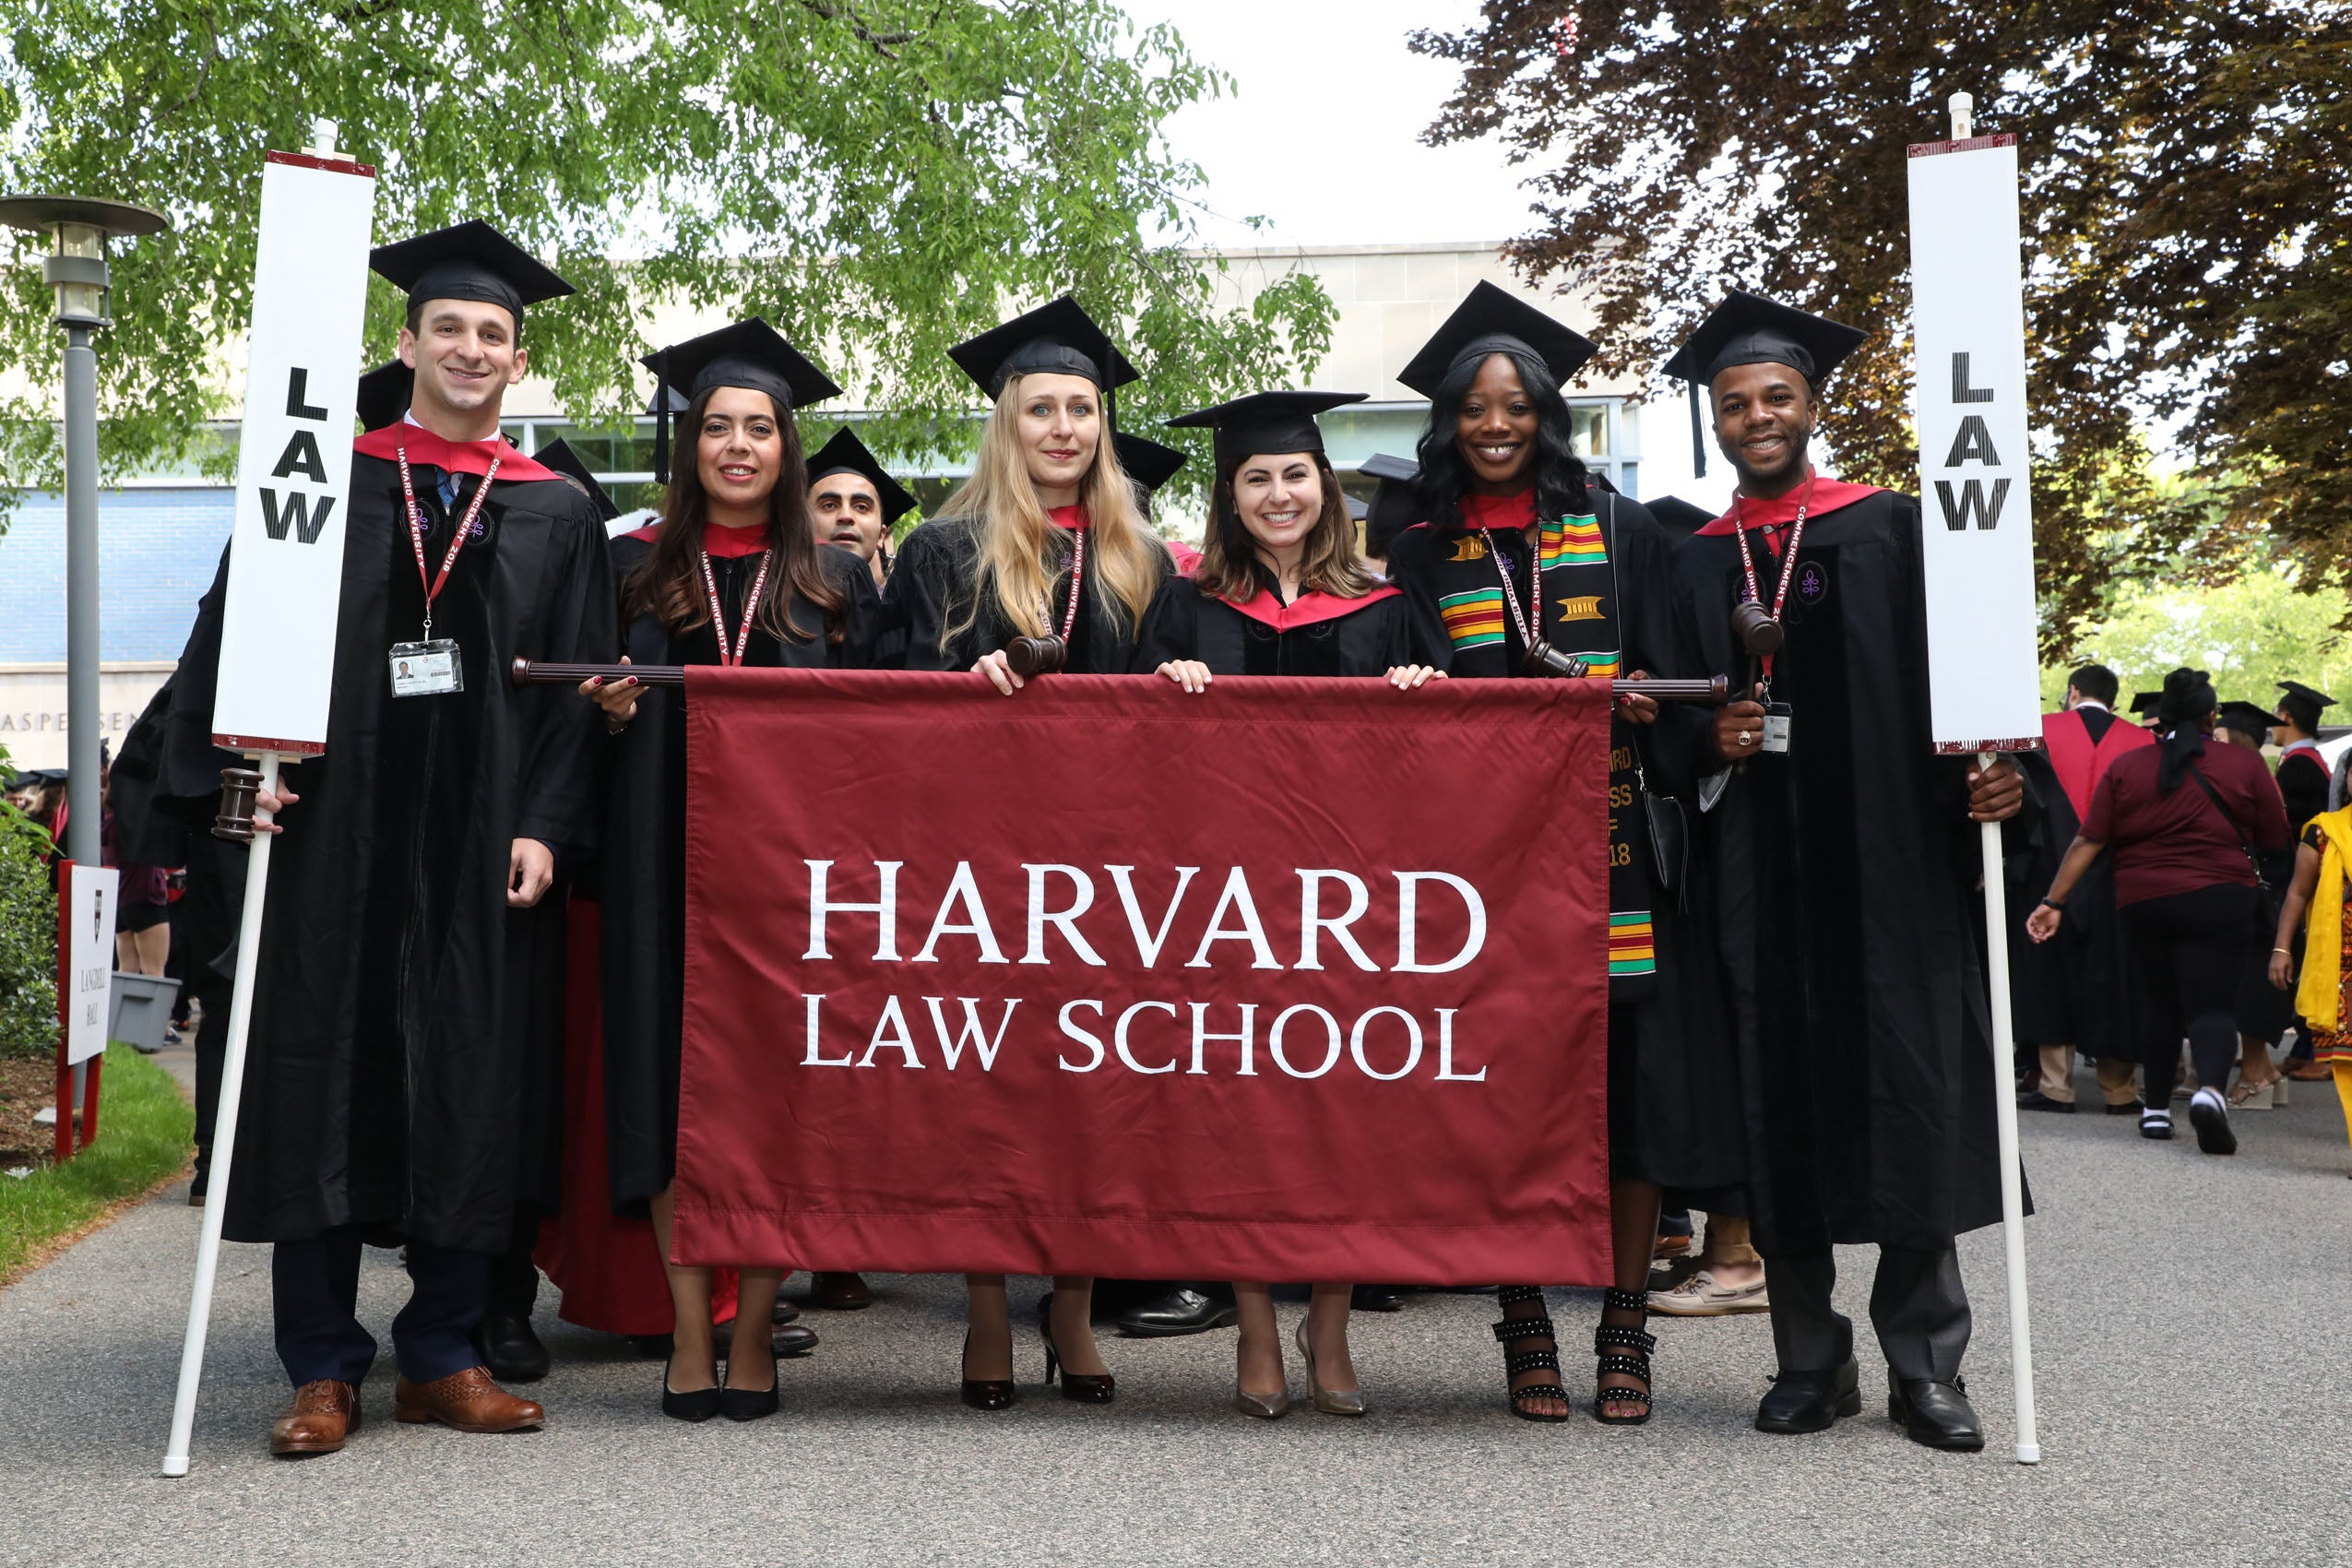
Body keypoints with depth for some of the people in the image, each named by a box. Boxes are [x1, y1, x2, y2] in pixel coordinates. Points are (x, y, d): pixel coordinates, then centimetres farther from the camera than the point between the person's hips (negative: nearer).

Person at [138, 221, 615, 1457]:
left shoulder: (555, 517, 9)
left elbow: (574, 689, 6)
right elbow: (240, 629, 2)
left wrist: (545, 828, -4)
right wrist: (243, 765, -11)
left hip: (480, 847, 1)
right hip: (332, 833, -1)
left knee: (469, 1088, 4)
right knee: (322, 1078, 1)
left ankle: (440, 1355, 15)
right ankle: (322, 1368, 9)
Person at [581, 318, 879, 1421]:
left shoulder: (836, 584, 10)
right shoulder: (636, 570, 10)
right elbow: (594, 702, 13)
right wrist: (609, 706, -8)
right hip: (669, 864, 1)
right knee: (673, 1084, -1)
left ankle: (752, 1331, 7)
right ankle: (690, 1331, 6)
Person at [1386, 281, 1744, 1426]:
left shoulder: (1617, 533, 11)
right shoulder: (1421, 555, 10)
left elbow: (1666, 681, 7)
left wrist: (1640, 706, -16)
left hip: (1613, 855, 1)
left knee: (1633, 1081, -3)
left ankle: (1624, 1336, 6)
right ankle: (1526, 1333, 8)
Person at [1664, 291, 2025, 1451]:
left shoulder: (1892, 531, 6)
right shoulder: (1694, 567, 13)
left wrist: (1996, 770, -16)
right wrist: (1711, 741, -6)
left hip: (1890, 862, -2)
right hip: (1759, 879, 2)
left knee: (1912, 1101, -2)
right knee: (1783, 1105, 3)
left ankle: (1925, 1367, 8)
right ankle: (1811, 1362, 13)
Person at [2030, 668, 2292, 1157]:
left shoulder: (2125, 768, 1)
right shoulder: (2245, 764, -3)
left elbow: (2088, 842, -4)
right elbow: (2275, 840, 3)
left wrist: (2053, 902, -3)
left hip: (2142, 903, 3)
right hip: (2217, 904, -3)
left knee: (2162, 1003, 18)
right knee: (2211, 1004, -4)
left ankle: (2156, 1109, 18)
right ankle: (2210, 1089, -31)